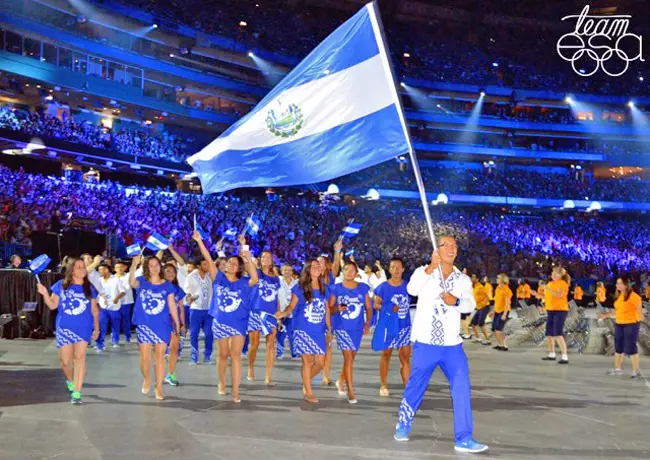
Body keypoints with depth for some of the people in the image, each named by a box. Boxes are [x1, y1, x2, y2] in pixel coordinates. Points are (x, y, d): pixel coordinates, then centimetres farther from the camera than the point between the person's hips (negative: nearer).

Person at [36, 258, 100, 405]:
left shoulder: (89, 288, 4)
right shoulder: (61, 285, 1)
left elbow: (94, 310, 9)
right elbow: (52, 305, 3)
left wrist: (96, 328, 8)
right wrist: (45, 294, -13)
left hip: (84, 328, 0)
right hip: (64, 327, 0)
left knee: (80, 358, -9)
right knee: (65, 361, 5)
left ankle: (77, 392, -7)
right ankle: (70, 381, 37)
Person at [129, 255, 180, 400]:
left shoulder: (167, 285, 3)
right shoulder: (142, 282, -1)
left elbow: (172, 305, 6)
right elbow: (131, 282, -25)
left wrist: (177, 323, 5)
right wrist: (134, 264, -37)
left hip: (162, 325, 0)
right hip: (144, 325, 0)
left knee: (159, 357, 3)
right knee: (145, 357, 3)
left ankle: (159, 388, 11)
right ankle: (146, 378, 32)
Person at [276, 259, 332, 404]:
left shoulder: (324, 289, 8)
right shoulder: (300, 287, -5)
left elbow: (326, 310, 14)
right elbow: (292, 306, -5)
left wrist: (329, 329, 14)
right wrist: (283, 313, -26)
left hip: (319, 331, 4)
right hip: (303, 330, -4)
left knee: (320, 362, 3)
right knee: (308, 360, -3)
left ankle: (306, 380, 31)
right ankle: (308, 392, 10)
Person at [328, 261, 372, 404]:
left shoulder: (363, 288, 3)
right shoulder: (336, 289, -3)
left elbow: (368, 307, 7)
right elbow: (329, 309, 1)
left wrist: (368, 323, -6)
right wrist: (337, 309, -20)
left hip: (357, 328, 3)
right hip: (341, 328, -3)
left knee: (351, 357, 15)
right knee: (348, 358, -11)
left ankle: (340, 381, 40)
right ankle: (351, 392, -4)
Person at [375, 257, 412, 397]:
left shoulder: (407, 285, 0)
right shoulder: (383, 287, -7)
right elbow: (376, 304, -3)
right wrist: (389, 308, -18)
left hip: (404, 327, 2)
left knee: (405, 356, 0)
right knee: (386, 354, 11)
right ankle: (384, 385, 23)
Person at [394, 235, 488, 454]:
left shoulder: (463, 279, 9)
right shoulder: (424, 271, -1)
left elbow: (470, 305, -7)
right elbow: (412, 289, -22)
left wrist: (457, 301, -28)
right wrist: (431, 267, -33)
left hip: (452, 344, 2)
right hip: (425, 343, -2)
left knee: (462, 389, -7)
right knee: (415, 387, 8)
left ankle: (463, 438, -1)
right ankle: (403, 425, 32)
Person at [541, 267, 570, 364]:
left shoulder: (562, 283, -11)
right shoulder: (550, 283, 14)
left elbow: (559, 295, -27)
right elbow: (547, 297, 19)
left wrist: (548, 289, -31)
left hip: (560, 310, -9)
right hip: (551, 311, 9)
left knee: (558, 334, -15)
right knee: (549, 334, 13)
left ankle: (565, 357, -13)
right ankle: (552, 354, 27)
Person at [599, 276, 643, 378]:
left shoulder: (633, 296, -15)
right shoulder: (620, 296, 11)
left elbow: (639, 307, -22)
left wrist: (641, 317, -39)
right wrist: (606, 315, 20)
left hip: (631, 324, -8)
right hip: (619, 324, 8)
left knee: (630, 348, -6)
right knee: (618, 347, 13)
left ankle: (636, 371, 4)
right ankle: (618, 369, 24)